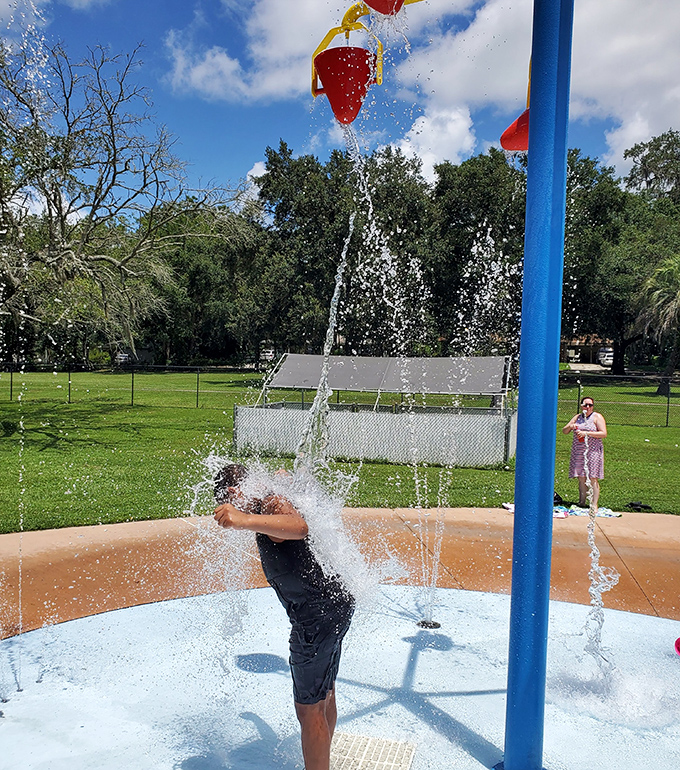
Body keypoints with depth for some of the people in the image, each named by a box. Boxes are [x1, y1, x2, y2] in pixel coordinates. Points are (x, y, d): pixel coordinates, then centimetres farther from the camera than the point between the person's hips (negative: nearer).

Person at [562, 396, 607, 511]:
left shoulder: (597, 417, 1)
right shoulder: (577, 417, 14)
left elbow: (604, 434, -9)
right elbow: (564, 431, 14)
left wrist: (587, 433, -16)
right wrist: (570, 426, -8)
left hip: (593, 451, -4)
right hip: (578, 452, 4)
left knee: (593, 479, -6)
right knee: (581, 478, 4)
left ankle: (594, 505, -3)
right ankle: (582, 503, 11)